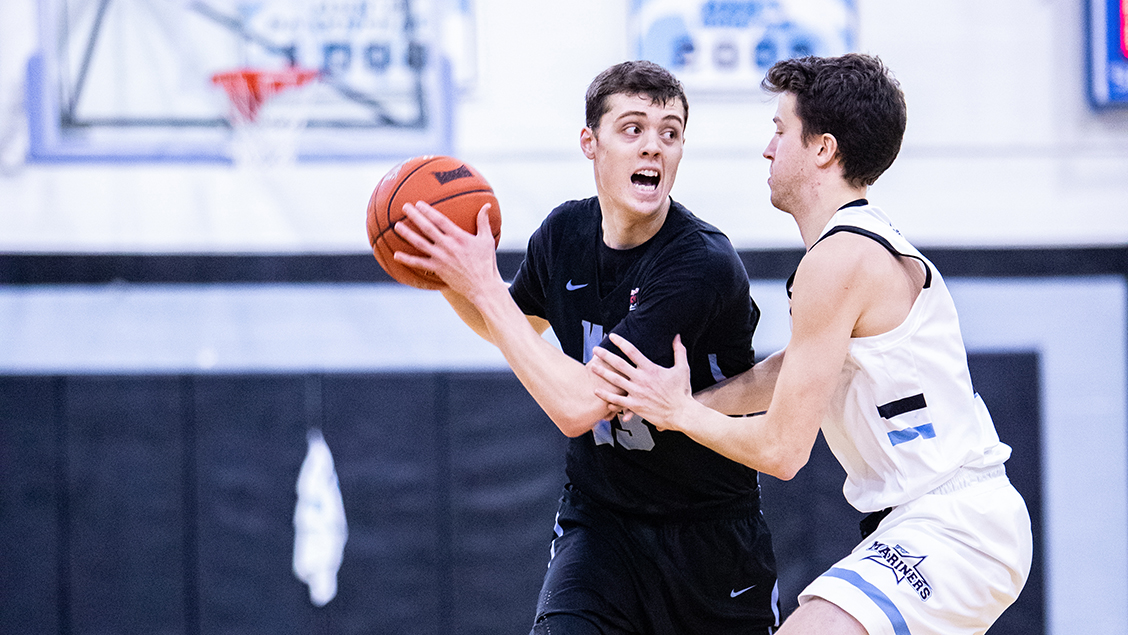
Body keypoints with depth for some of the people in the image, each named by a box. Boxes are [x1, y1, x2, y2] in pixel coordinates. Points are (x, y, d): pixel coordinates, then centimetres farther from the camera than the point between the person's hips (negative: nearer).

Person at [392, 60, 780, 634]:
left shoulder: (704, 265, -24)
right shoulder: (564, 232, -3)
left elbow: (578, 406, -29)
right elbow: (512, 327, 21)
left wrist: (482, 286, -24)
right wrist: (452, 277, -1)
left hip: (709, 533, -3)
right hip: (598, 517, 3)